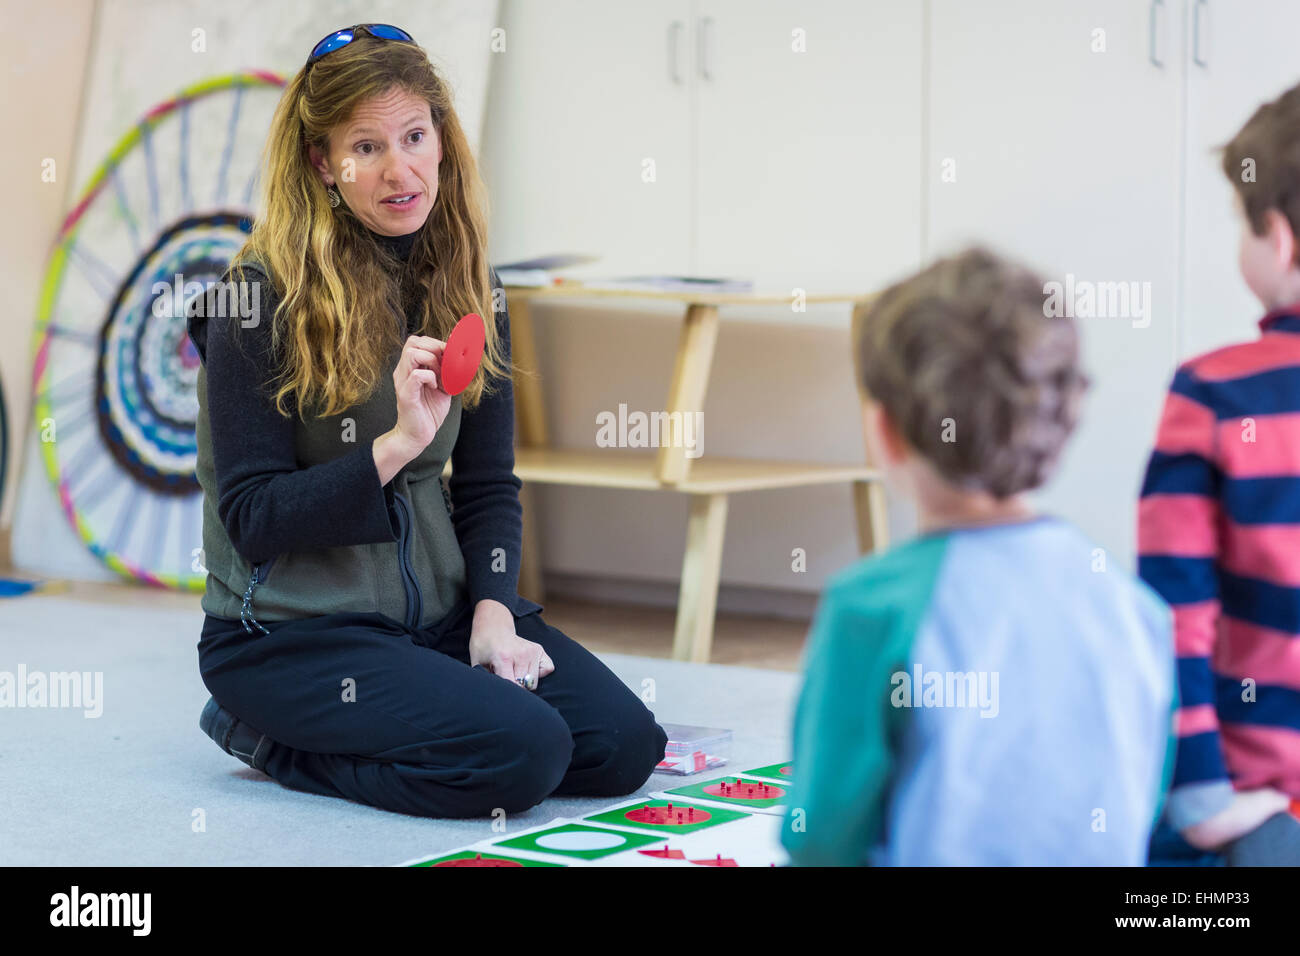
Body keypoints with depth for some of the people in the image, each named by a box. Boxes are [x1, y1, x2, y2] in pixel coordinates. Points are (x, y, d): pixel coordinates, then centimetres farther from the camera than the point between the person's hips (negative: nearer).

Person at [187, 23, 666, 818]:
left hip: (437, 609, 7)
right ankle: (270, 734, -1)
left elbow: (488, 482, 9)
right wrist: (395, 445, -25)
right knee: (522, 754, -25)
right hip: (289, 628, -6)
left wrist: (492, 611, -8)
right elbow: (251, 517, -14)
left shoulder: (470, 290, 7)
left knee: (624, 744, -10)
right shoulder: (264, 297, -12)